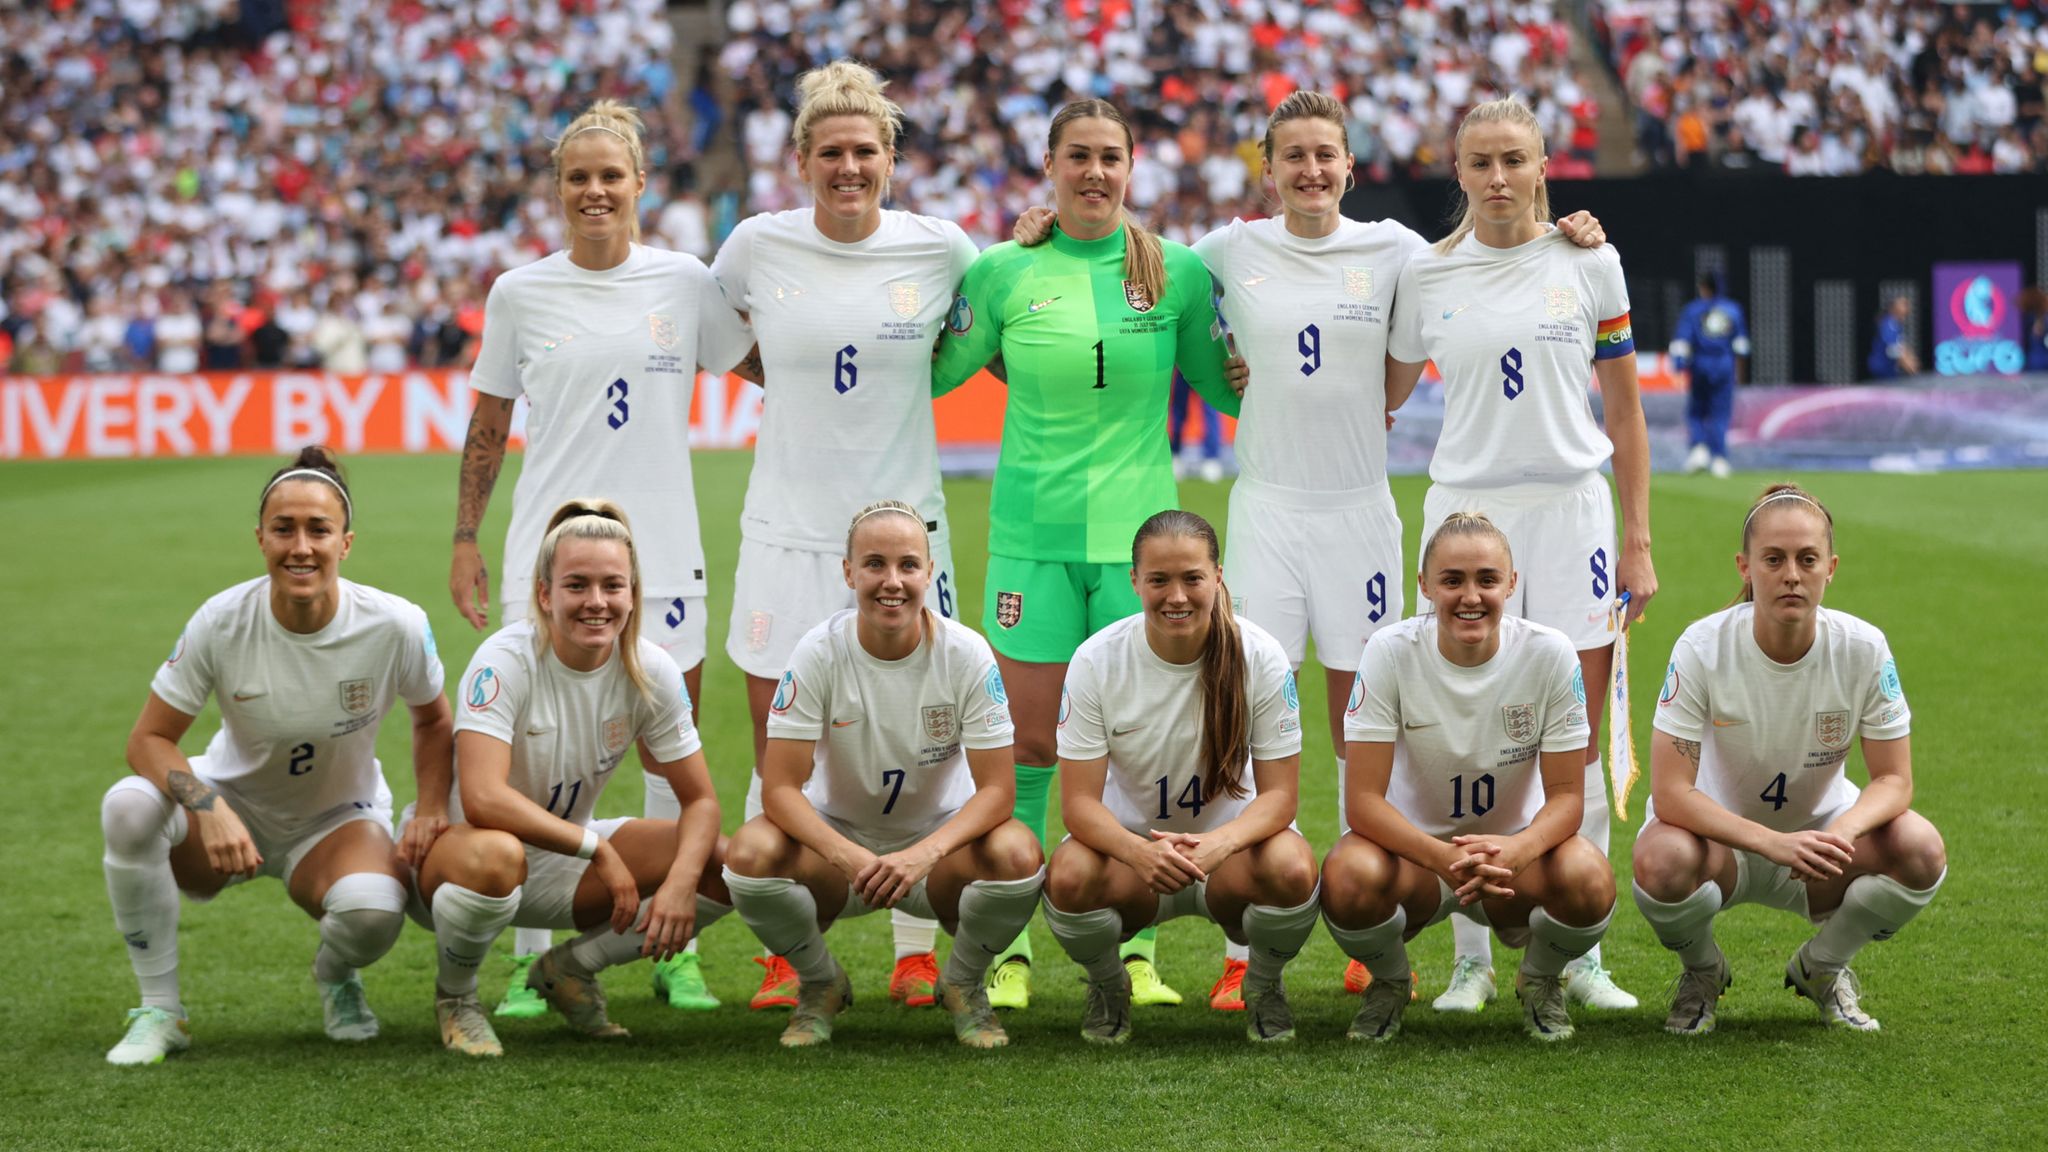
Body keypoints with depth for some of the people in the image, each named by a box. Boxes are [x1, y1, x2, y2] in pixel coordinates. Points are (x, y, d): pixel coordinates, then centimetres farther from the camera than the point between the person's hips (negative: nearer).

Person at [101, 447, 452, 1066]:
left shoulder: (395, 626, -20)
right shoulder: (221, 621, -21)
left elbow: (433, 722, 1)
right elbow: (150, 739, -16)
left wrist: (431, 811, -15)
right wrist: (209, 808, -34)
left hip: (338, 818, 0)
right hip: (232, 800, 1)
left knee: (373, 910, -35)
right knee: (129, 806, -32)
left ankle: (336, 979, 7)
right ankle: (159, 1010, -15)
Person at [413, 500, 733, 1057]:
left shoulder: (650, 670, -10)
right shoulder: (506, 661, -25)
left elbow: (700, 801, -6)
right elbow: (482, 799, -36)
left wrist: (680, 883, -26)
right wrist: (597, 848, -32)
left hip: (564, 863, 5)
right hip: (457, 840, -5)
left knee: (725, 866, -15)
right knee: (494, 856, -42)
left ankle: (570, 969, 6)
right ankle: (454, 996, -9)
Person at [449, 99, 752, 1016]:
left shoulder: (685, 281, 3)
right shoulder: (519, 294, 4)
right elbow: (488, 426, 11)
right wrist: (464, 539, 8)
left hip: (662, 551, 0)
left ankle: (675, 951, 13)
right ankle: (531, 959, 6)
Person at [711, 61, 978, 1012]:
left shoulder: (939, 248, -2)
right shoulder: (758, 246, -1)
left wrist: (922, 371, 4)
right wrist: (791, 381, 9)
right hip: (786, 530, 0)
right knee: (779, 757, 1)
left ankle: (918, 951, 15)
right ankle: (785, 955, 13)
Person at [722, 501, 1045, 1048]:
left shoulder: (967, 654, -16)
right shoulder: (819, 653, -16)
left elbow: (997, 789, -18)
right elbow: (780, 788, -20)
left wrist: (924, 854, -37)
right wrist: (849, 858, -39)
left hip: (938, 843, 0)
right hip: (836, 837, 0)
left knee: (1017, 855, -32)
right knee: (752, 853, -31)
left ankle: (963, 984, 1)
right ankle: (820, 984, 1)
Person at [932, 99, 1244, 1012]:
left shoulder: (1178, 270, 3)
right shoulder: (1002, 272, 2)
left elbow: (1222, 386, 11)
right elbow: (932, 373, 10)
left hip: (1140, 533, 1)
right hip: (1032, 533, 0)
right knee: (1029, 746, 1)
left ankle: (1133, 953, 11)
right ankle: (1010, 952, 10)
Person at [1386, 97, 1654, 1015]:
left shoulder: (1590, 264, 3)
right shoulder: (1426, 274, 5)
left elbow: (1625, 414, 6)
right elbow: (1386, 393, 20)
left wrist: (1638, 543, 3)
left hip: (1571, 510, 0)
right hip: (1466, 511, 0)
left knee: (1578, 744, 0)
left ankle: (1578, 955, 10)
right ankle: (1472, 958, 8)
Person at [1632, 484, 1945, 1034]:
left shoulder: (1863, 648, -17)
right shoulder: (1703, 648, -23)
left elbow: (1894, 781, -13)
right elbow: (1671, 792, -27)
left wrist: (1841, 833, -36)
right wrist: (1775, 844, -41)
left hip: (1819, 829, 2)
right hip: (1719, 831, -2)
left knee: (1922, 851, -27)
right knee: (1663, 860, -37)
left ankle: (1821, 968, 5)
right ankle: (1702, 973, 1)